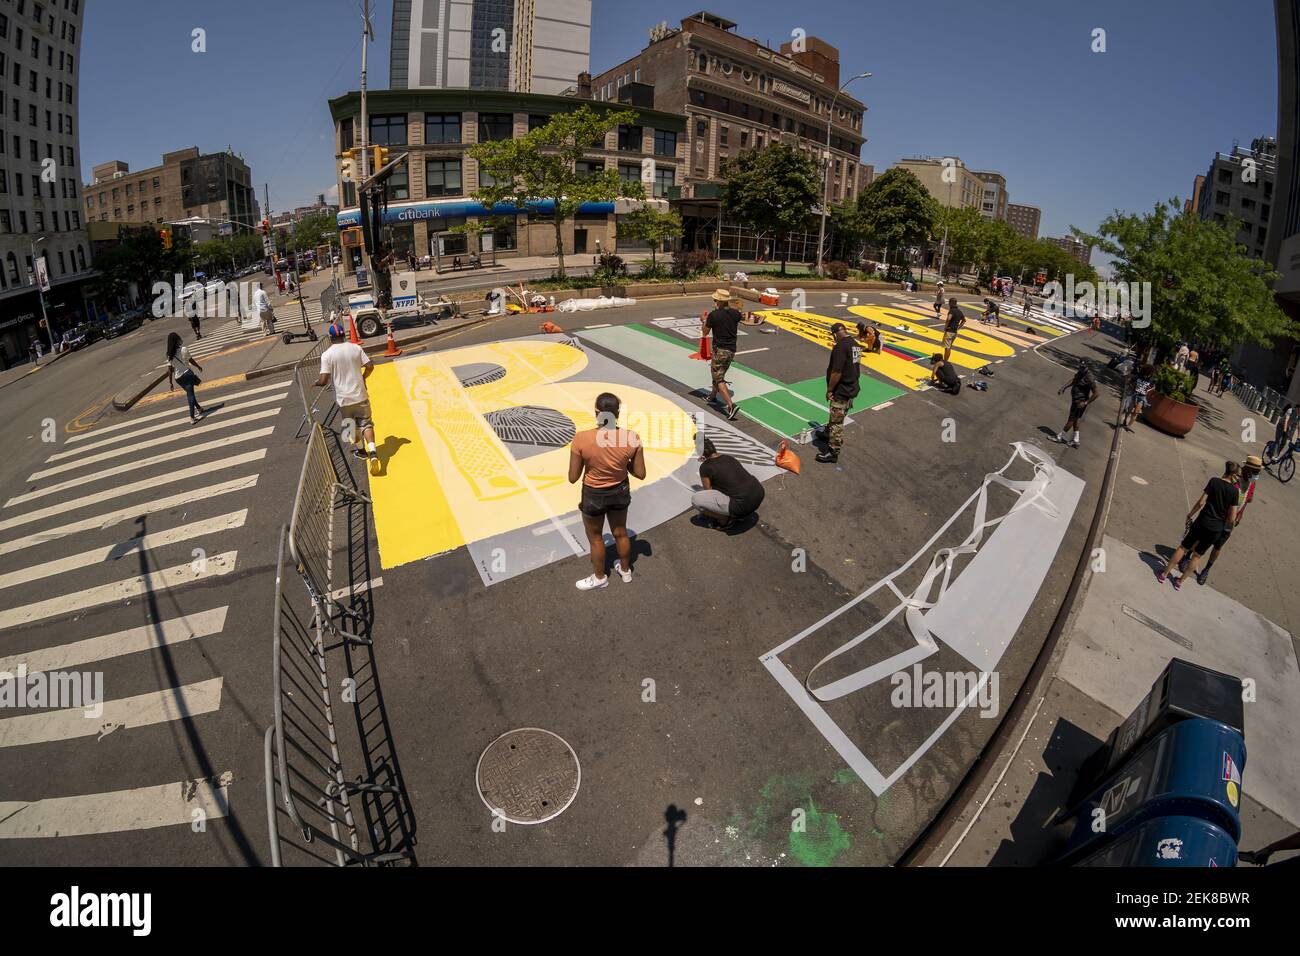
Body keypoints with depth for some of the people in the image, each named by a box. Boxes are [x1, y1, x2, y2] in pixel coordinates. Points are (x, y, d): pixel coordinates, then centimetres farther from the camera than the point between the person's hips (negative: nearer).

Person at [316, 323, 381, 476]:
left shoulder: (326, 355, -11)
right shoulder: (356, 348, -4)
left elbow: (324, 380, -15)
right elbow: (370, 366, -2)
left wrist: (317, 383, 8)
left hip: (343, 399, -1)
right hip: (360, 395, 1)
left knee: (352, 425, 21)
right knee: (366, 423, 7)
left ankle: (360, 450, 37)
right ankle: (372, 452, -14)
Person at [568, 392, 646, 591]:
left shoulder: (582, 439, -26)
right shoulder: (632, 437, -20)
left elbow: (573, 478, -16)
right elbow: (640, 474, -10)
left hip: (593, 495, -3)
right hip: (620, 492, 3)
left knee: (595, 538, 24)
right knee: (620, 533, 28)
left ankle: (599, 577, 46)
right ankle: (626, 571, 51)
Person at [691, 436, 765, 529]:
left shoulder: (705, 467, -2)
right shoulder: (729, 457, 19)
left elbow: (708, 492, 8)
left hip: (743, 505, -7)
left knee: (695, 499, -3)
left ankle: (725, 519, 5)